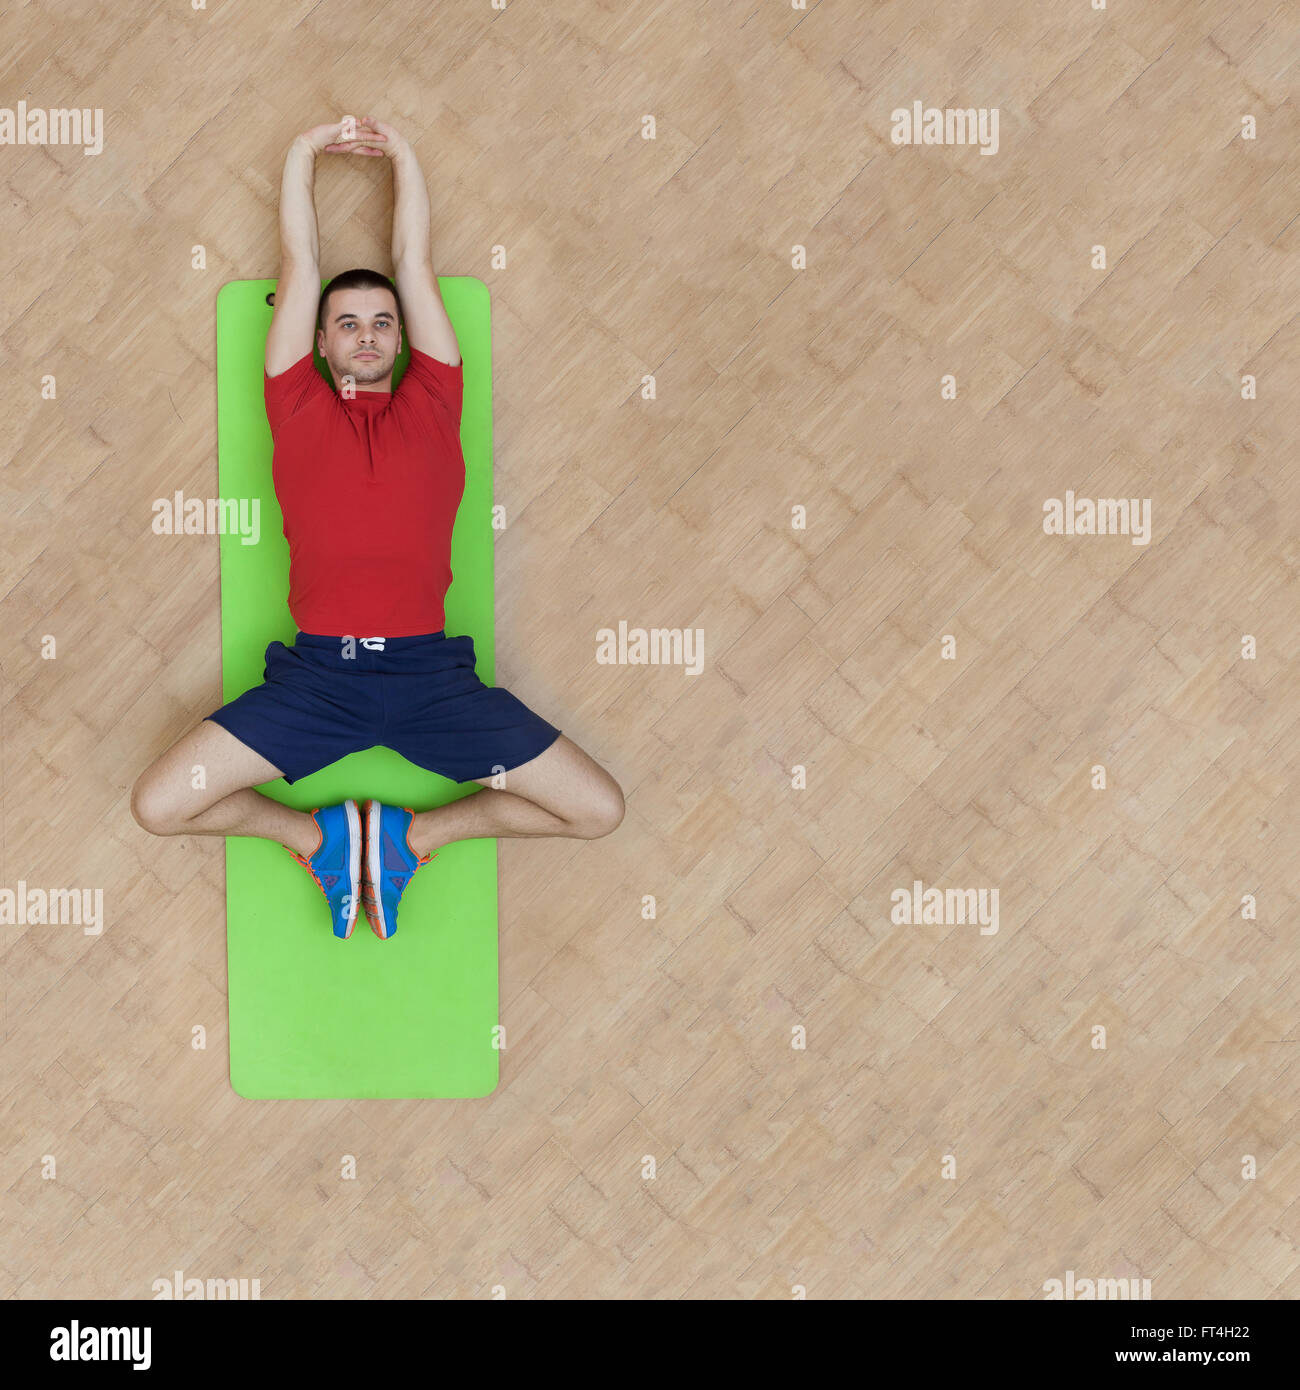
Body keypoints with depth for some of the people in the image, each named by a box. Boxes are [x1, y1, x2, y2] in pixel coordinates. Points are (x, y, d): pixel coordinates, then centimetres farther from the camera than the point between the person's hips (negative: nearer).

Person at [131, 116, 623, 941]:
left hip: (429, 674, 1)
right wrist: (305, 153, 25)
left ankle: (411, 834, 9)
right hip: (315, 673, 0)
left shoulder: (431, 403, 14)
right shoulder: (298, 407, 13)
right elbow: (300, 264, 18)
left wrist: (403, 156, 25)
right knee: (158, 804, -13)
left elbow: (416, 265, 18)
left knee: (599, 809, -9)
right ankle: (319, 837, 10)